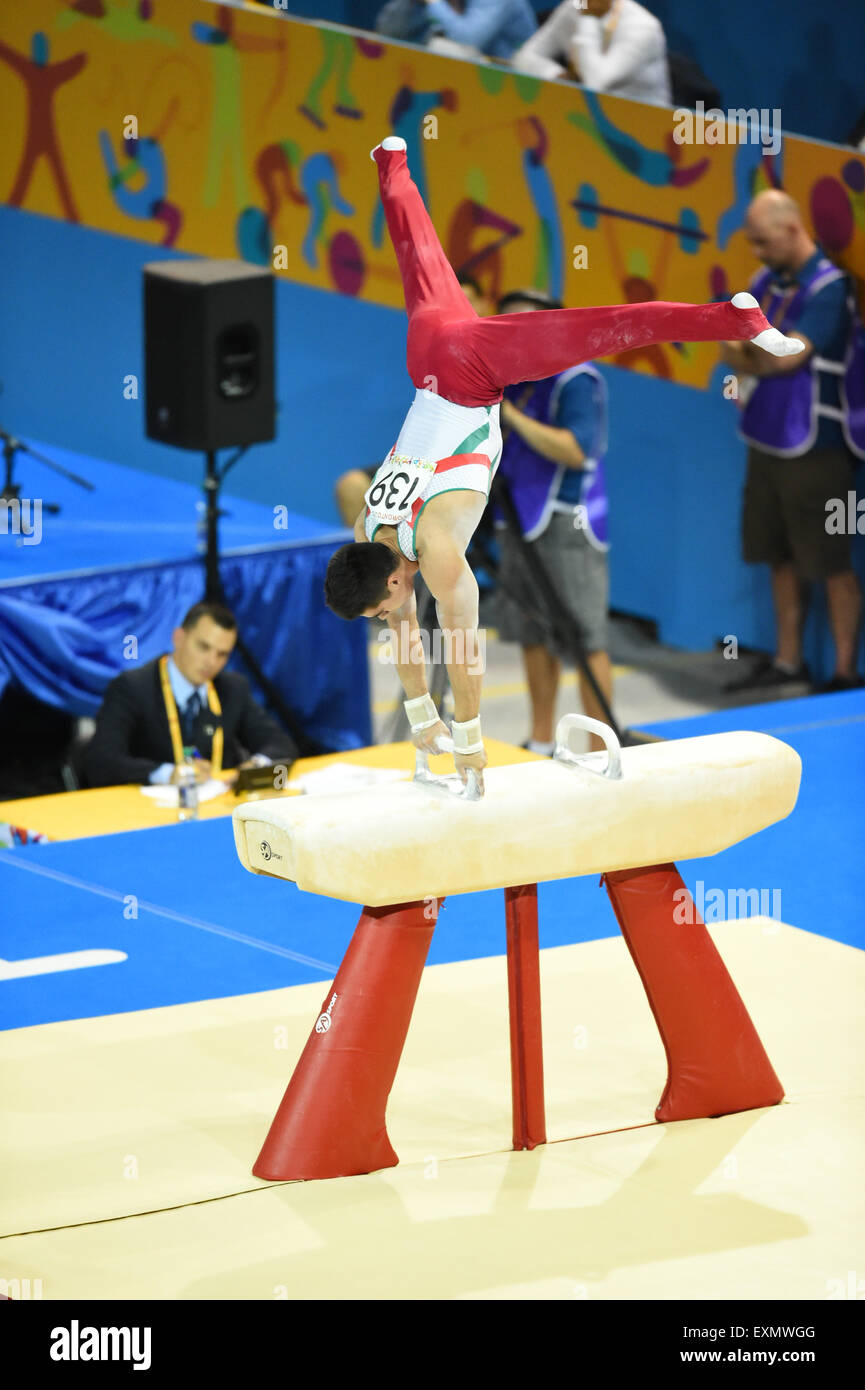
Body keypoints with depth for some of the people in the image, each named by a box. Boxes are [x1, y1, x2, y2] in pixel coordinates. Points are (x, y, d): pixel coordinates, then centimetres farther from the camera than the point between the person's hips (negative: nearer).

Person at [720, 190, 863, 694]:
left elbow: (790, 356, -19)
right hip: (767, 439, 8)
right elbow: (733, 346, 10)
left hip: (814, 448, -8)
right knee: (781, 557, 15)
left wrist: (747, 355, -3)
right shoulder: (767, 281, 10)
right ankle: (788, 661, 25)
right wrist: (764, 358, -10)